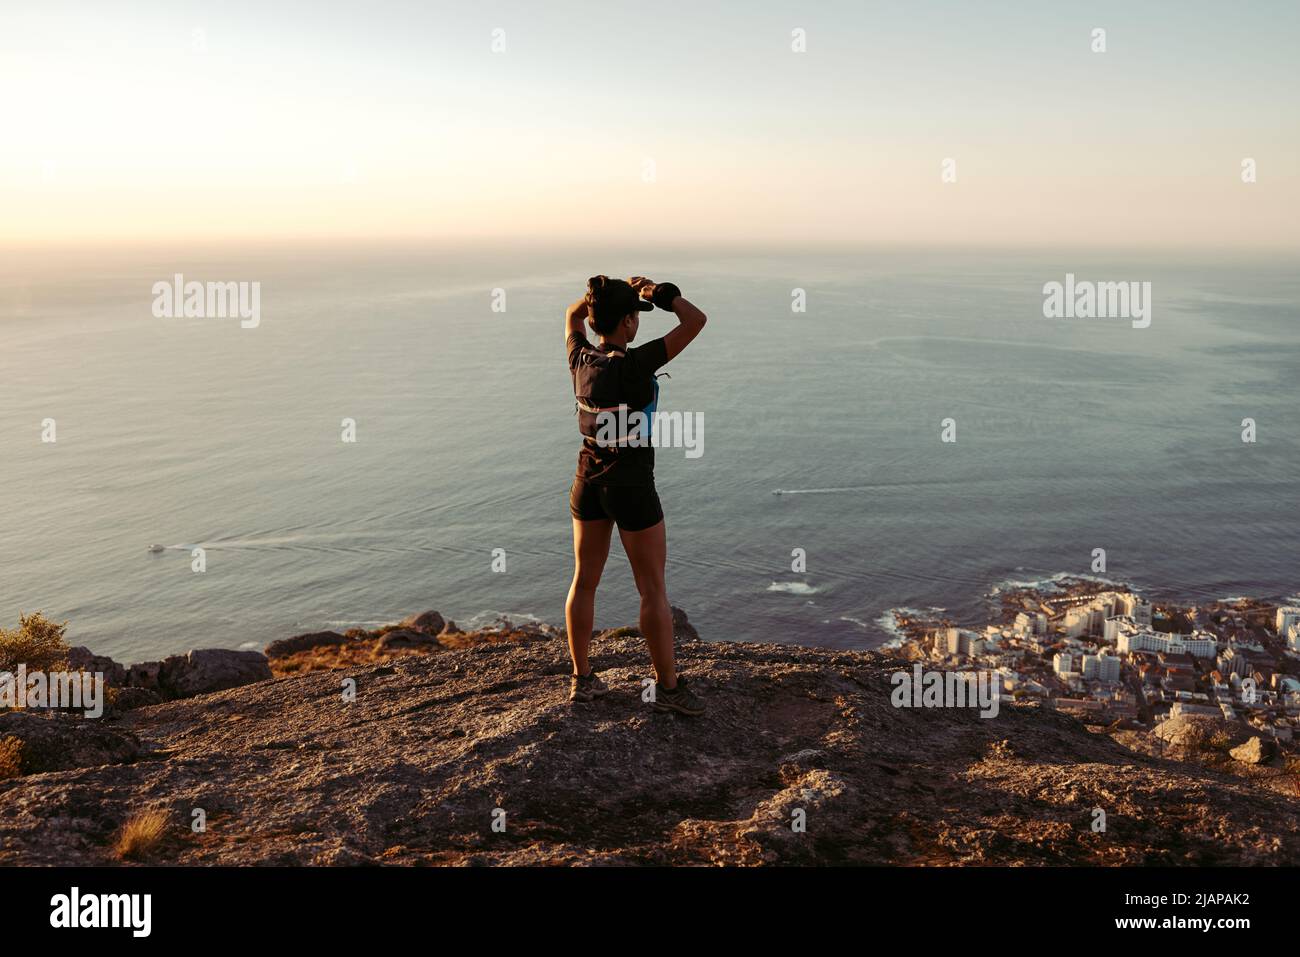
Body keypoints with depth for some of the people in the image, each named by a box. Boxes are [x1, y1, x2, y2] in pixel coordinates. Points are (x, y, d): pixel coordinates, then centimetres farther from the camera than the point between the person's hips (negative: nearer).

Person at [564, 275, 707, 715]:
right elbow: (695, 320, -19)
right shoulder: (634, 365, -21)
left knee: (584, 582, 15)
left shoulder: (581, 359, -3)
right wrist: (658, 292, -6)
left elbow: (571, 315, 19)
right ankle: (668, 686, 14)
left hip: (588, 482, 6)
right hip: (632, 486, -6)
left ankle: (581, 679, 25)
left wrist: (613, 291, 10)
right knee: (653, 589, 5)